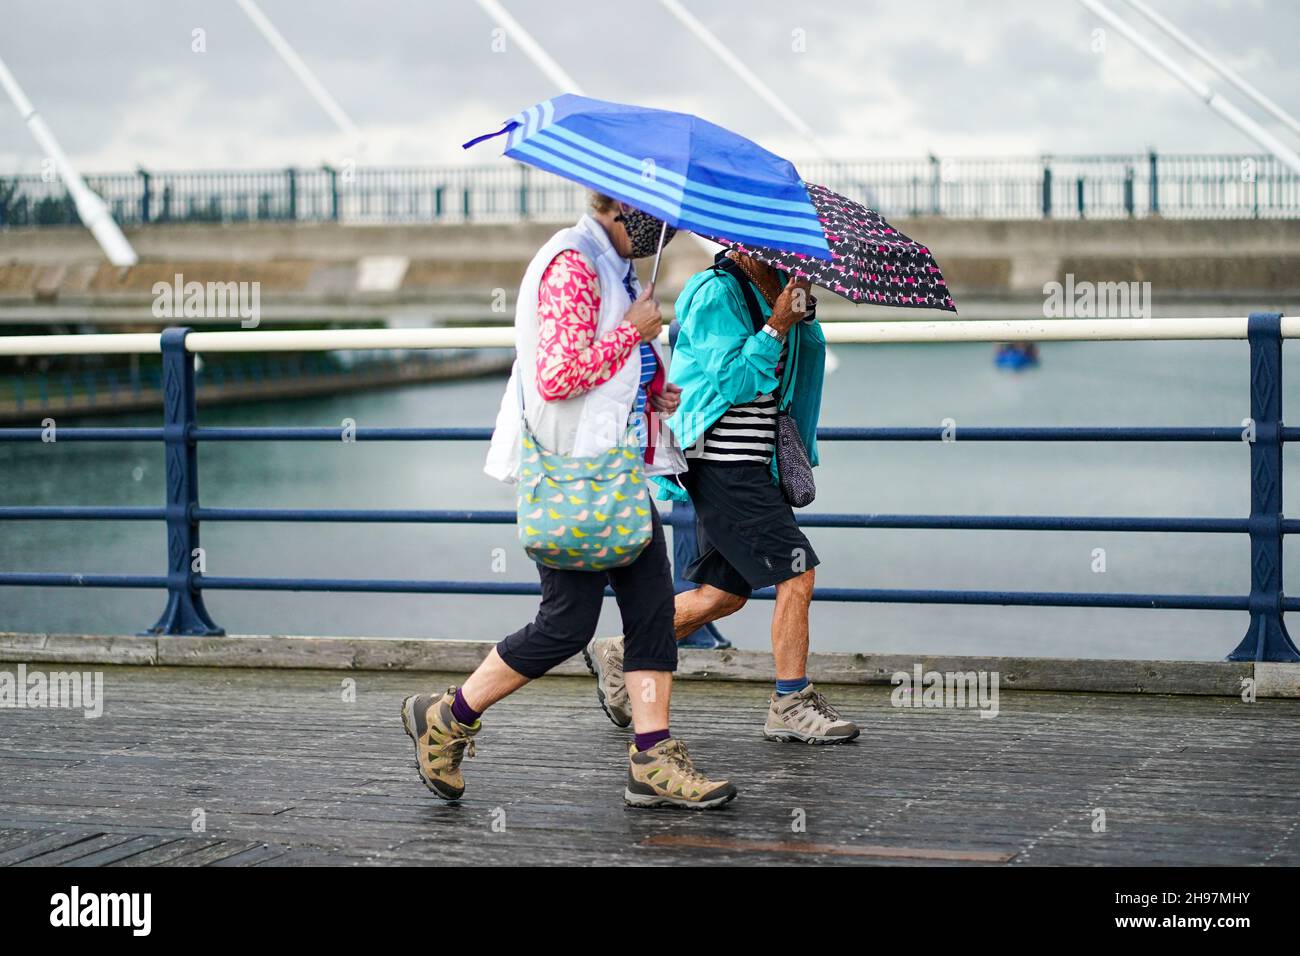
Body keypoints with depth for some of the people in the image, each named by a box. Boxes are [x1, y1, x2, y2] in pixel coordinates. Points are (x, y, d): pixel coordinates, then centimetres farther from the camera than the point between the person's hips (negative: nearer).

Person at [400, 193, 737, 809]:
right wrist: (635, 331, -15)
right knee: (567, 624, -6)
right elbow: (557, 376, -25)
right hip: (572, 473, -10)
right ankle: (445, 719, 10)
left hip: (618, 471, 10)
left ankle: (653, 763, 5)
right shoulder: (572, 263, -15)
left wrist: (657, 391, 10)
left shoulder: (615, 268, 18)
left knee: (653, 607, 3)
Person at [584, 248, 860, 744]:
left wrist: (803, 311, 1)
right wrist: (777, 324, -21)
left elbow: (808, 352, 17)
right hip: (724, 465, -10)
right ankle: (791, 704, 0)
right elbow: (735, 379, -19)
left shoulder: (767, 290, 14)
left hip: (749, 465, 10)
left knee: (726, 591, 14)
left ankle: (621, 652, 27)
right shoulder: (715, 292, -13)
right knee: (796, 571, -10)